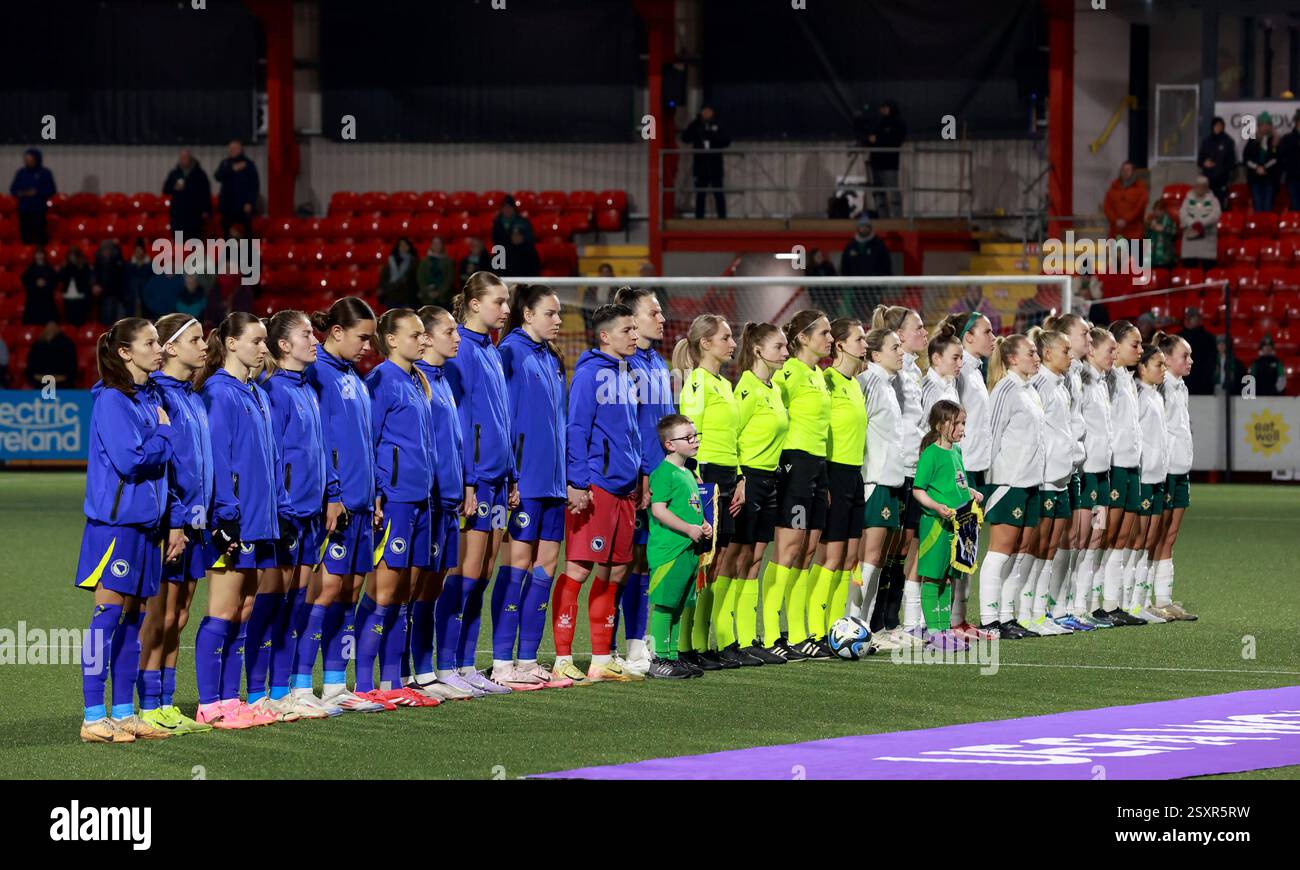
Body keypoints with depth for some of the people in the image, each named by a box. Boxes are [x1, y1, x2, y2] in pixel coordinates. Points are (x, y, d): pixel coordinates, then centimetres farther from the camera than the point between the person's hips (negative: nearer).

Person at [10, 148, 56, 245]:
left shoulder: (45, 173, 0)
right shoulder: (21, 173, 9)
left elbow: (51, 190, -1)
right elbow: (13, 189, 14)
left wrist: (37, 192, -14)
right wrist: (19, 193, -8)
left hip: (39, 211, -3)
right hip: (23, 210, 3)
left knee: (40, 237, -9)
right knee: (26, 237, 2)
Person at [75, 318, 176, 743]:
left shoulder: (151, 400, 14)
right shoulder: (111, 400, -11)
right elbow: (129, 459, -20)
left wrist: (169, 521, 8)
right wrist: (165, 434, -5)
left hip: (146, 520, 8)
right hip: (115, 520, -8)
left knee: (133, 616, 10)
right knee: (108, 614, -7)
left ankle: (123, 713, 15)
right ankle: (94, 719, -5)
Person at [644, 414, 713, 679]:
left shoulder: (688, 473, 19)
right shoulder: (663, 473, -11)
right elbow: (659, 510, -18)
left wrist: (703, 526, 11)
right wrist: (689, 528, -17)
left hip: (689, 548, 10)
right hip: (668, 549, -10)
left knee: (678, 606, 12)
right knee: (663, 604, -8)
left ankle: (672, 655, 18)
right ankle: (658, 659, -8)